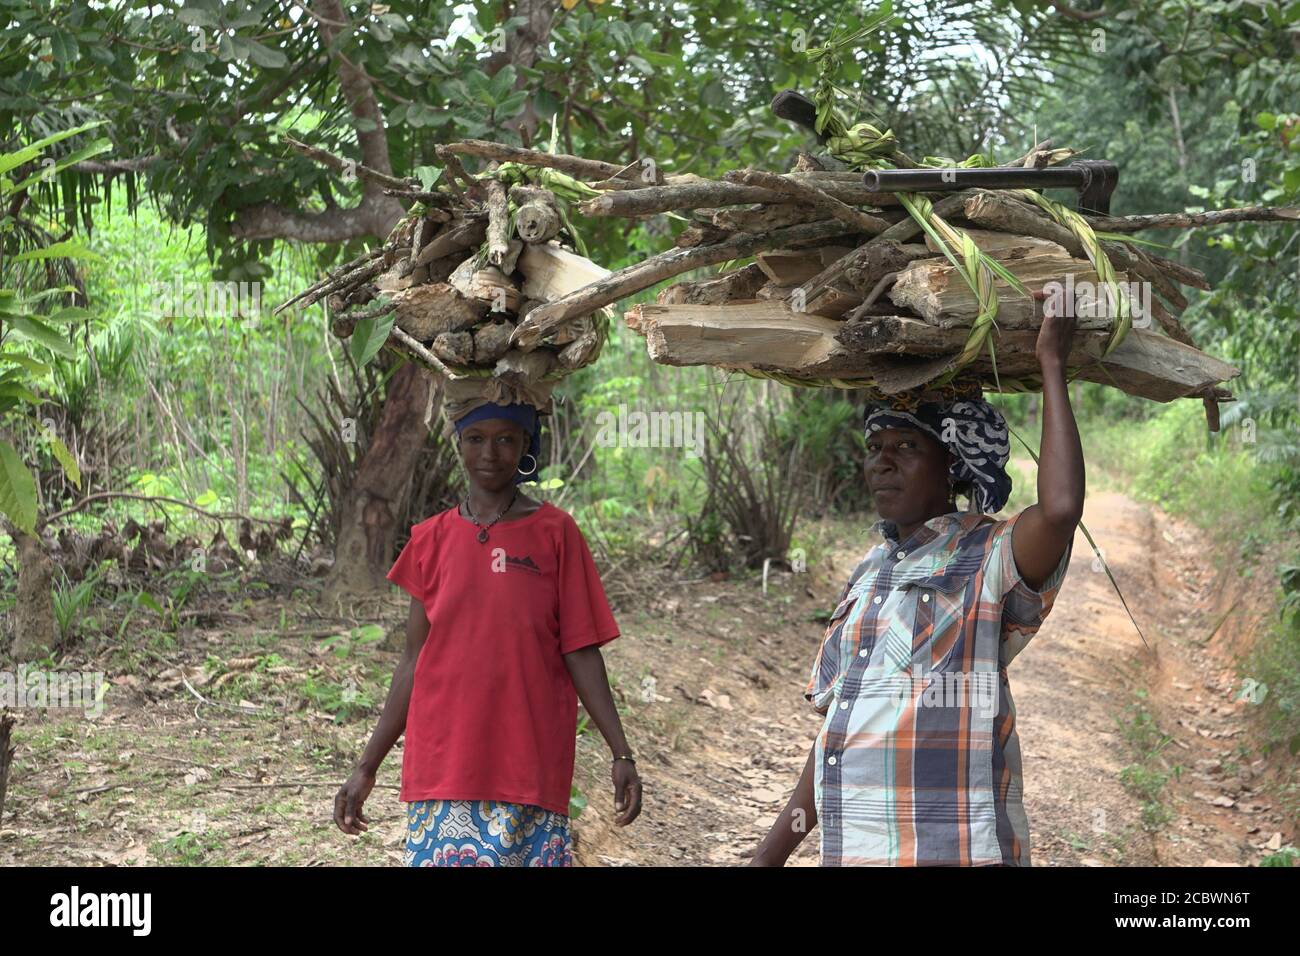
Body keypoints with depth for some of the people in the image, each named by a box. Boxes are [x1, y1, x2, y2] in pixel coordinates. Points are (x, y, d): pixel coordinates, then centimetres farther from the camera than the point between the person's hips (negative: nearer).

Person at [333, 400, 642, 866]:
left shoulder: (555, 534, 1)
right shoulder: (432, 540, 7)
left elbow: (580, 652, 1)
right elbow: (415, 661, 11)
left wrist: (621, 755, -6)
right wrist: (366, 767, 9)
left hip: (529, 768, -2)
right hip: (441, 768, 2)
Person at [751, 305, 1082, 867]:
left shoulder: (989, 558, -5)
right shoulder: (869, 574, 15)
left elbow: (1061, 506, -28)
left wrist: (1052, 363, -18)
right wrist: (770, 856, 16)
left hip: (955, 850, -6)